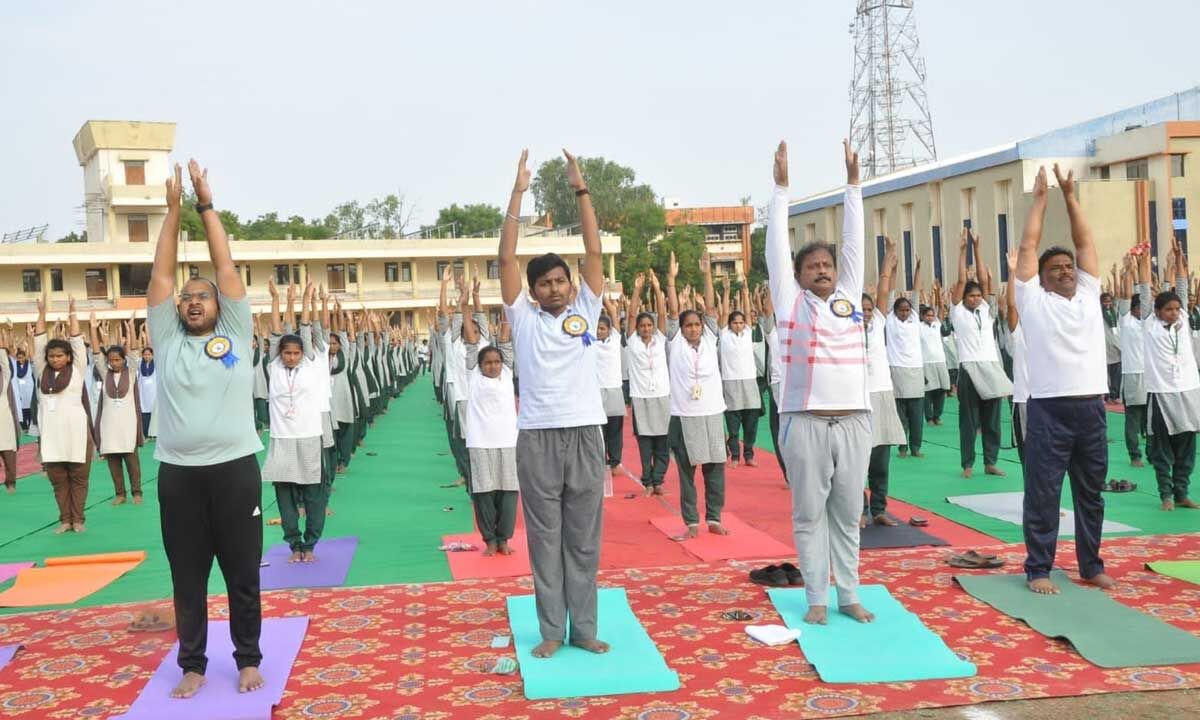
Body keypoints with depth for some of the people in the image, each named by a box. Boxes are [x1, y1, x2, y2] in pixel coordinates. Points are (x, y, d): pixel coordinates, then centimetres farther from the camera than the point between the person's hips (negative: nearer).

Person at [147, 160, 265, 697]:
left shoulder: (234, 334, 5)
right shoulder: (167, 341, 9)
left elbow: (226, 268, 3)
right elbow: (160, 275, 6)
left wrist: (206, 203, 6)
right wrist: (174, 209, 5)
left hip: (234, 469, -2)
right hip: (178, 474, 2)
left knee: (243, 575, 8)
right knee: (187, 578, 11)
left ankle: (248, 660, 22)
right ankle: (192, 665, 24)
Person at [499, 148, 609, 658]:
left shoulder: (585, 309, 7)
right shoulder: (522, 316, 3)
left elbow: (594, 253, 1)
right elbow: (506, 258, -4)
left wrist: (580, 190, -3)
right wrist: (518, 192, -7)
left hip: (585, 434, 1)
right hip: (537, 438, -1)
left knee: (584, 538, 8)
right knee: (545, 538, 7)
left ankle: (584, 628, 18)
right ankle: (552, 630, 16)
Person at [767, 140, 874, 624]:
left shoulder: (850, 296, 12)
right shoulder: (791, 300, 4)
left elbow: (854, 239, 13)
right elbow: (777, 243, 2)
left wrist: (852, 181, 12)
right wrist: (781, 185, 1)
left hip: (854, 420, 3)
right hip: (805, 422, -3)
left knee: (847, 513, 11)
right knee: (810, 514, 4)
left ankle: (849, 594, 20)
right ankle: (817, 597, 13)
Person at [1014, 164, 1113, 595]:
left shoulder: (1088, 296, 15)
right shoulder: (1033, 300, 3)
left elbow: (1085, 242, 14)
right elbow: (1028, 247, 2)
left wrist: (1070, 196, 14)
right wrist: (1039, 200, 10)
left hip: (1091, 407, 5)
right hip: (1049, 408, -5)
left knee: (1090, 492, 13)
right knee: (1043, 492, 0)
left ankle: (1091, 566, 24)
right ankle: (1038, 569, 8)